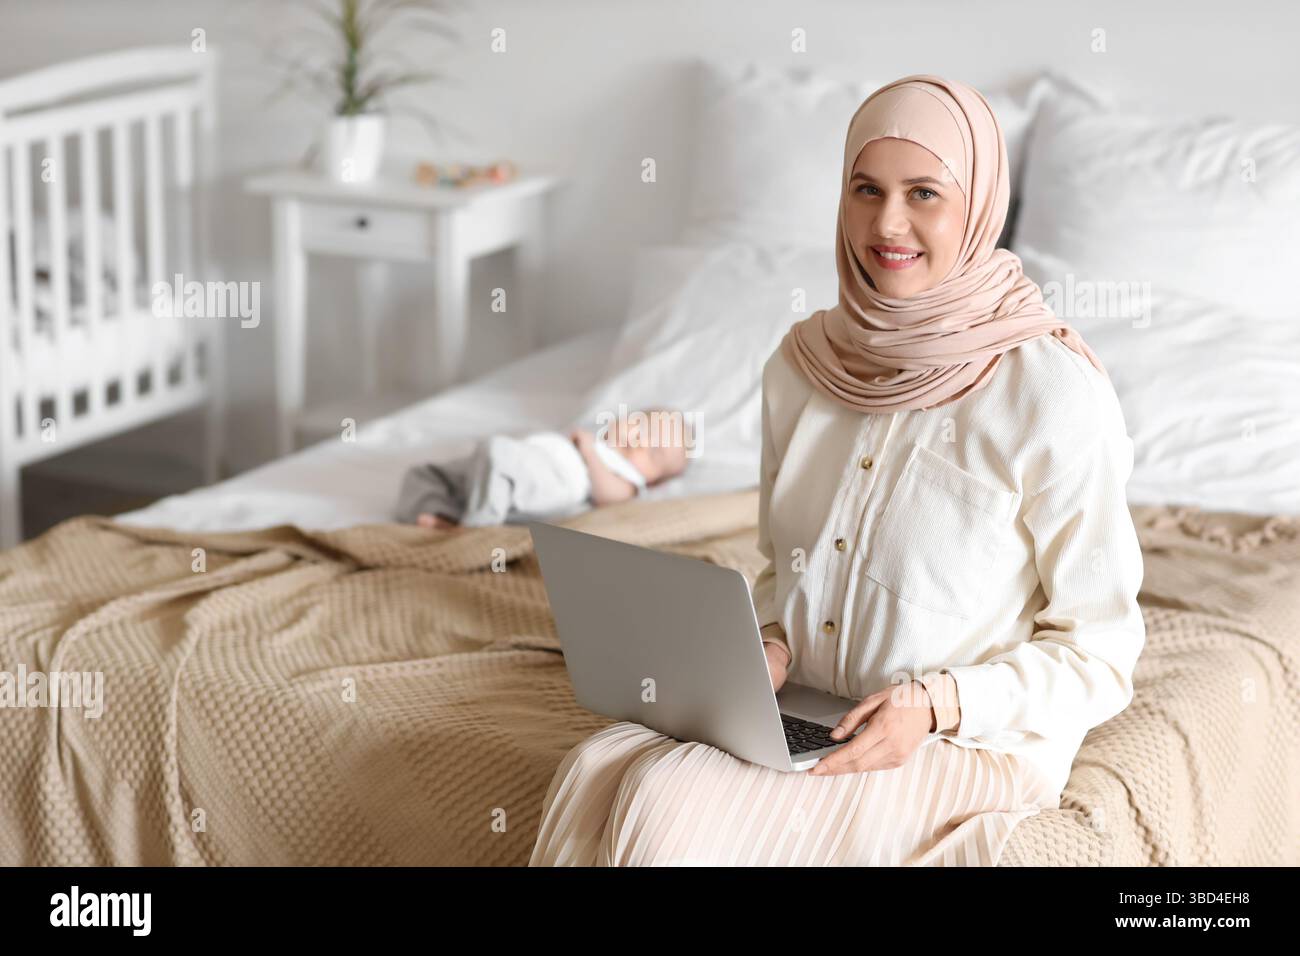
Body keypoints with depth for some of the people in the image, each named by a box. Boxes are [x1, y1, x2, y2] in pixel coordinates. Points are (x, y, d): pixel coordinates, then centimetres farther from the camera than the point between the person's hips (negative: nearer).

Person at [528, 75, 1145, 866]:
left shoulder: (1054, 391, -13)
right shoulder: (804, 361, 6)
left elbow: (1098, 656, -8)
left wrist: (938, 703, -23)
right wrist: (765, 646, -3)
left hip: (967, 744, -5)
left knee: (673, 802, -28)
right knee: (591, 773, -23)